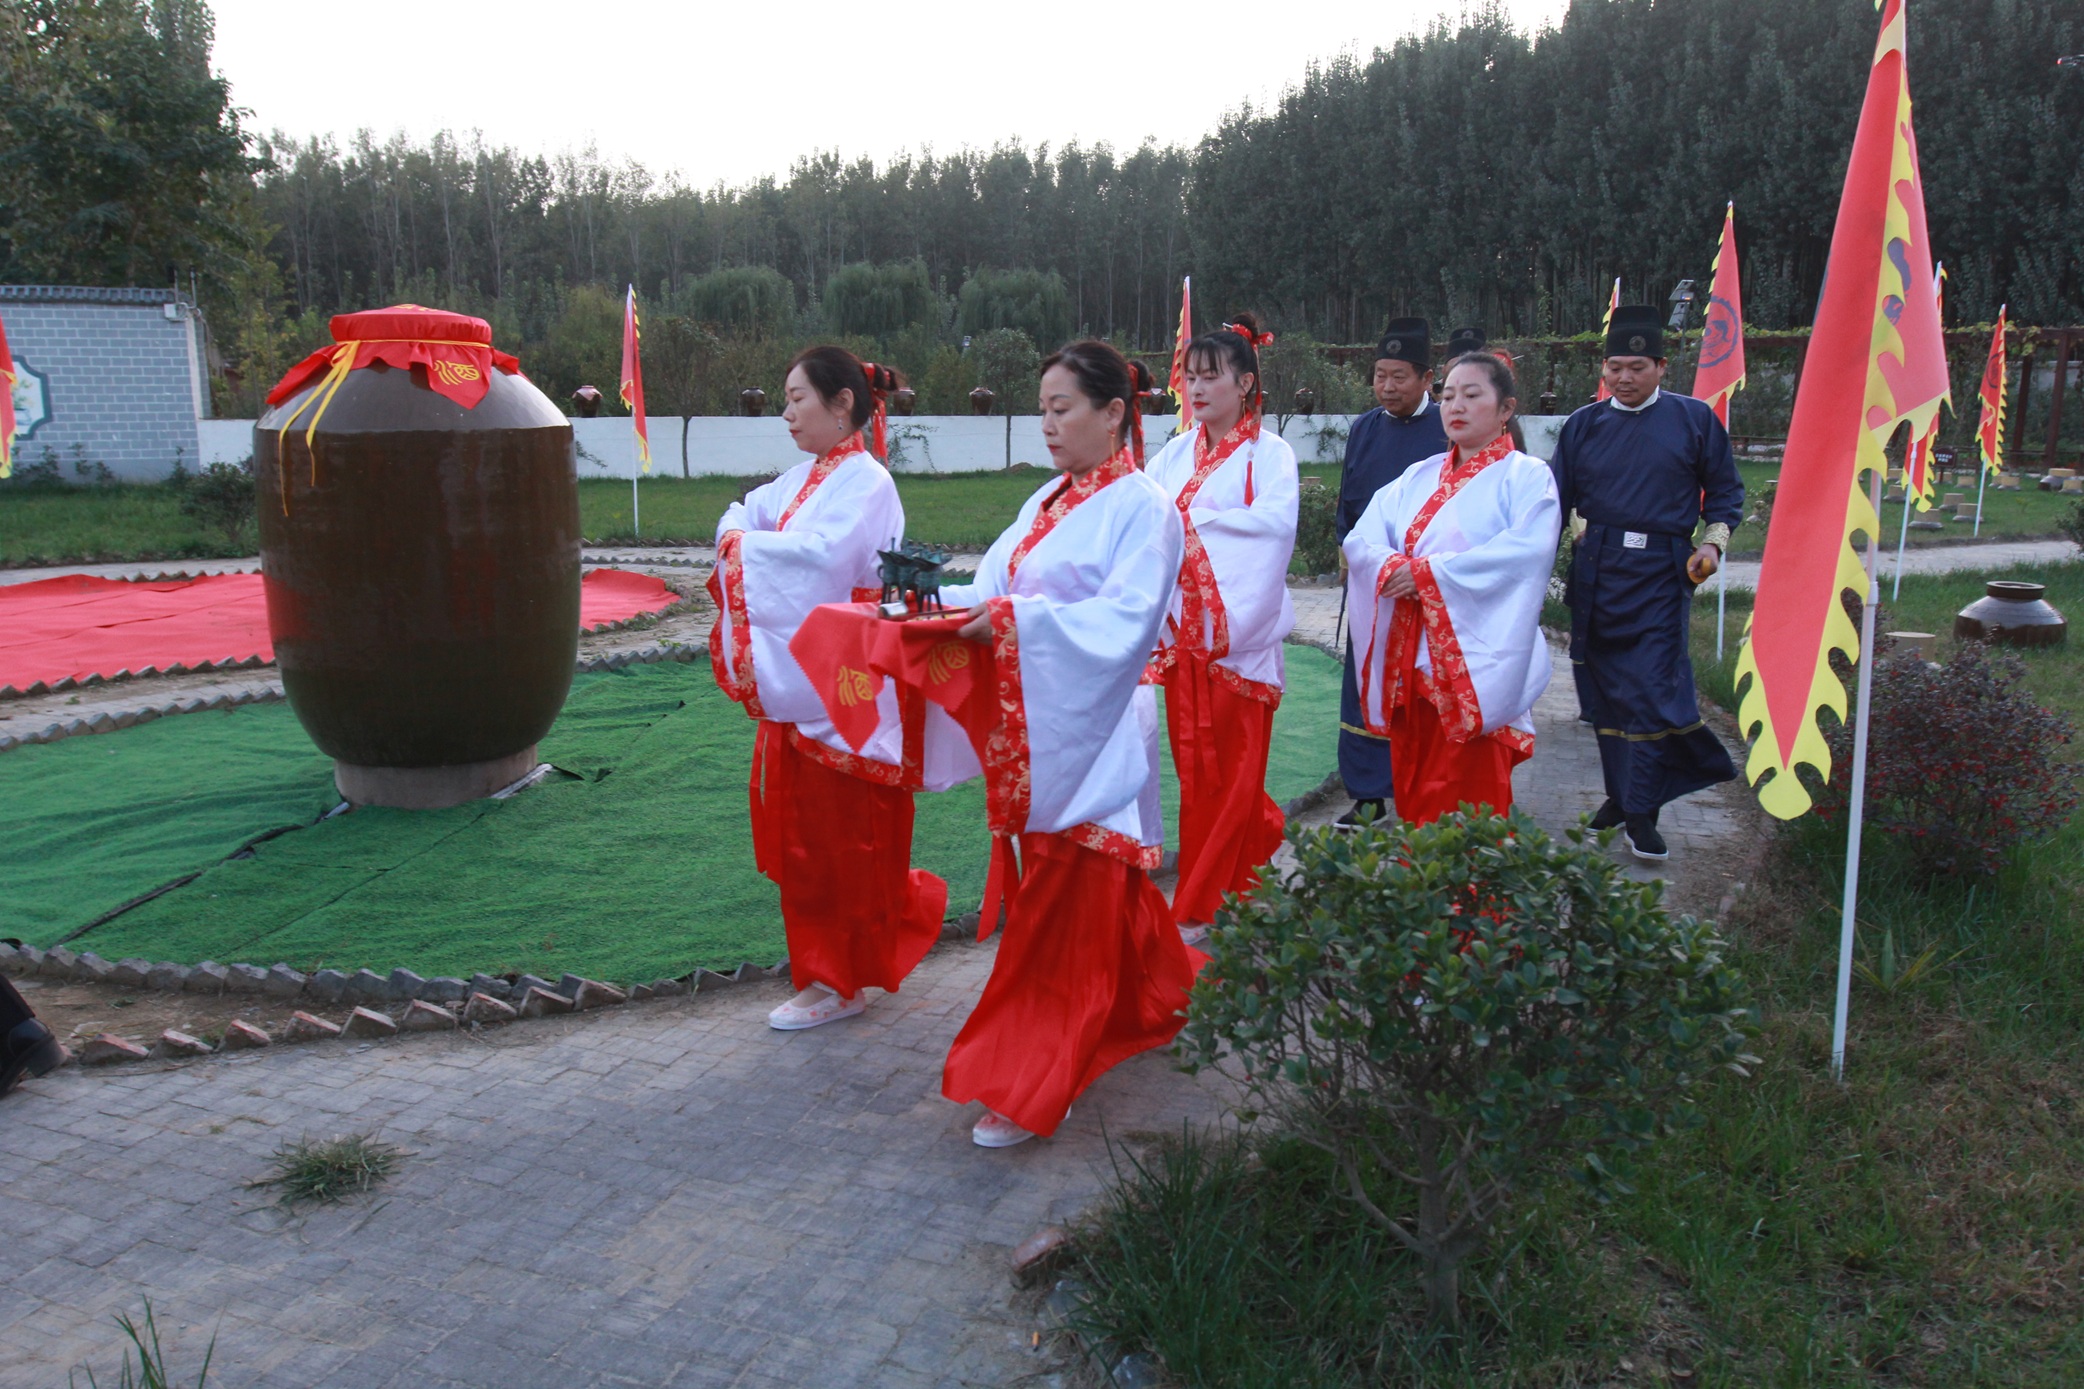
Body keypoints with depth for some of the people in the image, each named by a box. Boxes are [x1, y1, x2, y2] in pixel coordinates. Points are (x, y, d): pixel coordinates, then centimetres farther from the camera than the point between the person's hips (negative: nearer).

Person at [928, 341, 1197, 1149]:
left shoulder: (1143, 509, -9)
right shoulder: (1047, 503, 15)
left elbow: (1123, 622, -19)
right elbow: (997, 586, 12)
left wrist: (1021, 620, -25)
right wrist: (945, 601, -7)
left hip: (1084, 733, -7)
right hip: (1030, 730, 7)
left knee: (1062, 911, -3)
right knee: (1100, 898, 16)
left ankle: (1031, 1092, 5)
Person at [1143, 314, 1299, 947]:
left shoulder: (1269, 453, -2)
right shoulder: (1176, 454, 14)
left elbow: (1276, 519, -20)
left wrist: (1195, 520, -17)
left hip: (1237, 628, -5)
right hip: (1183, 627, 6)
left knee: (1231, 771, -1)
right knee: (1194, 762, 9)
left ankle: (1198, 909, 3)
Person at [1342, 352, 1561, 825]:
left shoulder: (1526, 476, 2)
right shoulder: (1418, 478, 18)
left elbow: (1527, 548, -16)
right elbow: (1360, 540, 8)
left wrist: (1431, 572, -17)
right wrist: (1395, 568, -14)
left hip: (1476, 666, -5)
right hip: (1410, 661, 5)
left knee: (1468, 804, -7)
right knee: (1414, 797, 7)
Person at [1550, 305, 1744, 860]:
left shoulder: (1695, 419, 3)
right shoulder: (1583, 425, 8)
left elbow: (1725, 490, 9)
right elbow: (1558, 498, 8)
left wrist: (1712, 541, -6)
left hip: (1660, 575, -3)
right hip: (1596, 574, 3)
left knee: (1651, 689, -8)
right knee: (1604, 689, 8)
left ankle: (1641, 813, -1)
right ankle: (1619, 792, 23)